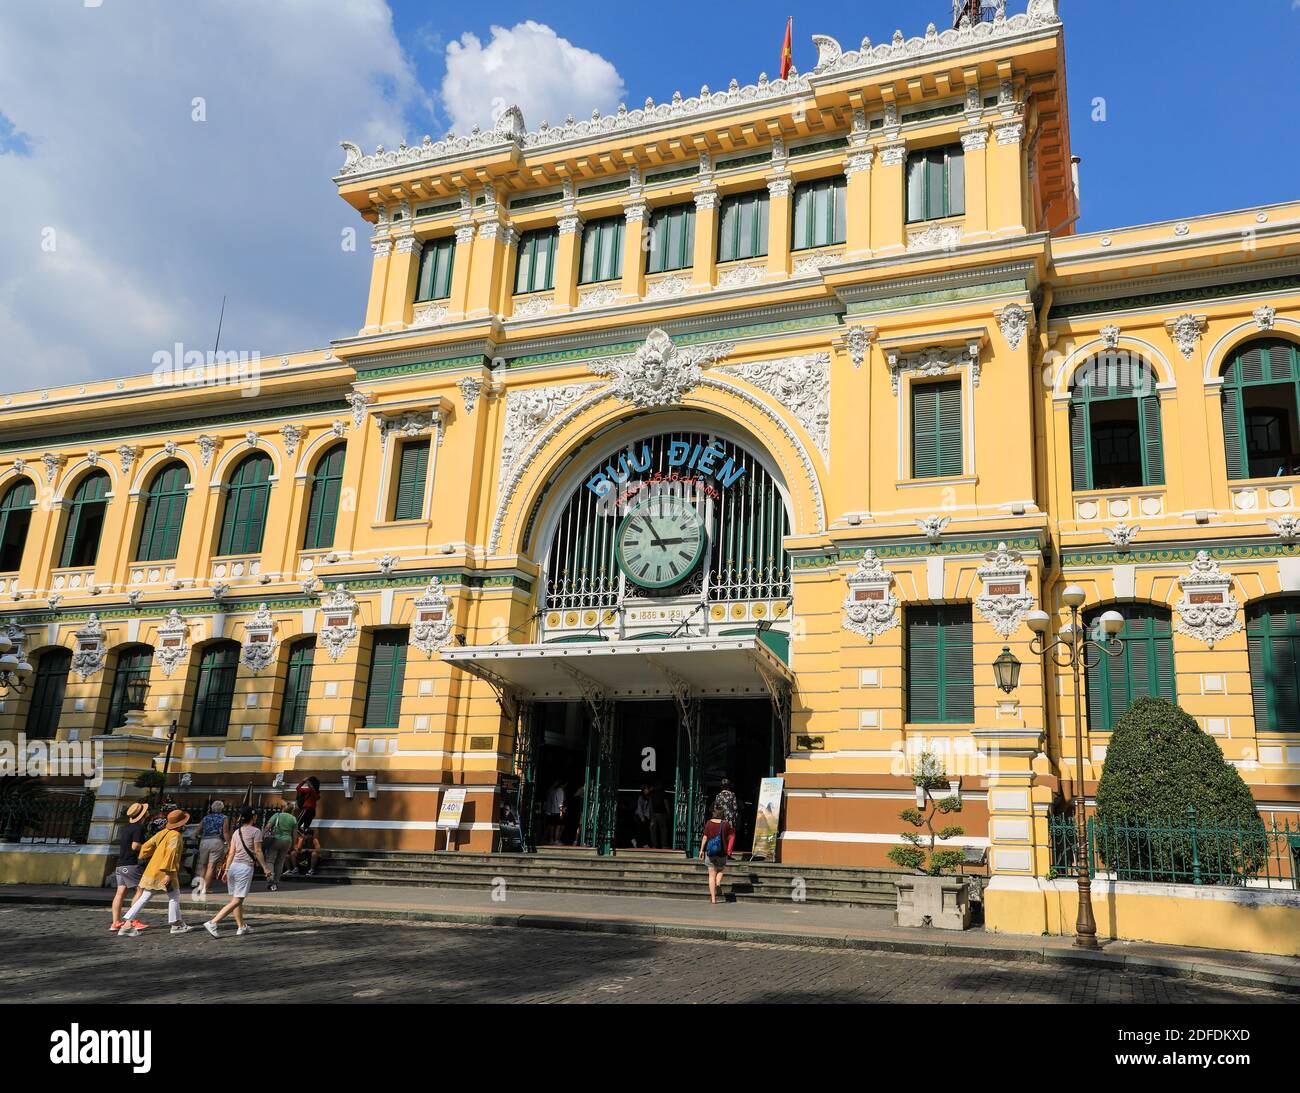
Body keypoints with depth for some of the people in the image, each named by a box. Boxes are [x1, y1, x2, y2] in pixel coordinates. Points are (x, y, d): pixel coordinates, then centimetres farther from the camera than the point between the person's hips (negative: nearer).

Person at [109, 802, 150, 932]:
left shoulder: (126, 826, 13)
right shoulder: (138, 828, -13)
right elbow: (135, 846, -21)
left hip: (121, 865, 9)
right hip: (131, 865, -9)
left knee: (120, 892, 5)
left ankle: (116, 922, 3)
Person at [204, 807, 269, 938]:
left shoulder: (236, 832, 14)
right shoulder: (256, 831, -4)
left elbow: (231, 853, 12)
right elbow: (257, 852, -6)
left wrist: (227, 870, 15)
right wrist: (265, 868, 0)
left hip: (233, 866, 8)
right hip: (245, 868, -8)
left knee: (236, 899, 14)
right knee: (237, 900, -8)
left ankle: (241, 927, 23)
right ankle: (212, 923, -18)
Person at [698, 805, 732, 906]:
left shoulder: (709, 823, -4)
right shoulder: (726, 824, -6)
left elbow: (705, 837, -2)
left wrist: (701, 850, 4)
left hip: (710, 851, 0)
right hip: (722, 852, 0)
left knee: (712, 875, 6)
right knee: (720, 870, 24)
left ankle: (713, 898, 3)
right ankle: (718, 884, -5)